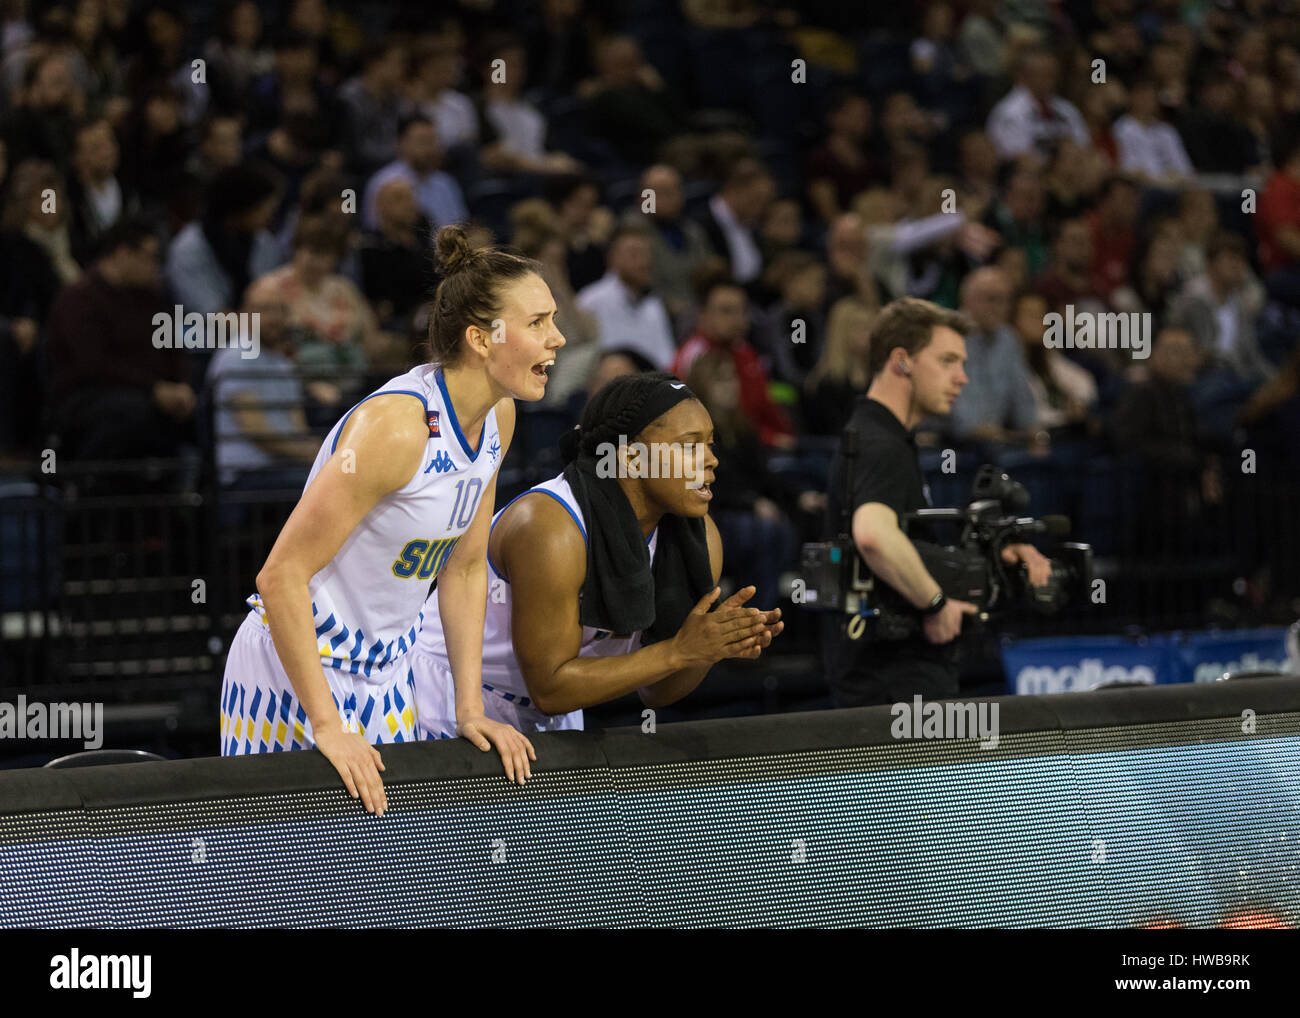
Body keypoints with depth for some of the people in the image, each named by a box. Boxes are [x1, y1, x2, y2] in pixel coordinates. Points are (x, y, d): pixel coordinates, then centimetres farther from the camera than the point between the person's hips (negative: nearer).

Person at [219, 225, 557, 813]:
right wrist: (326, 726, -25)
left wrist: (470, 711, 5)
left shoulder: (497, 418, 1)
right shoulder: (396, 427, -26)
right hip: (292, 680, -8)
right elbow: (281, 577, -25)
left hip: (386, 675, 8)